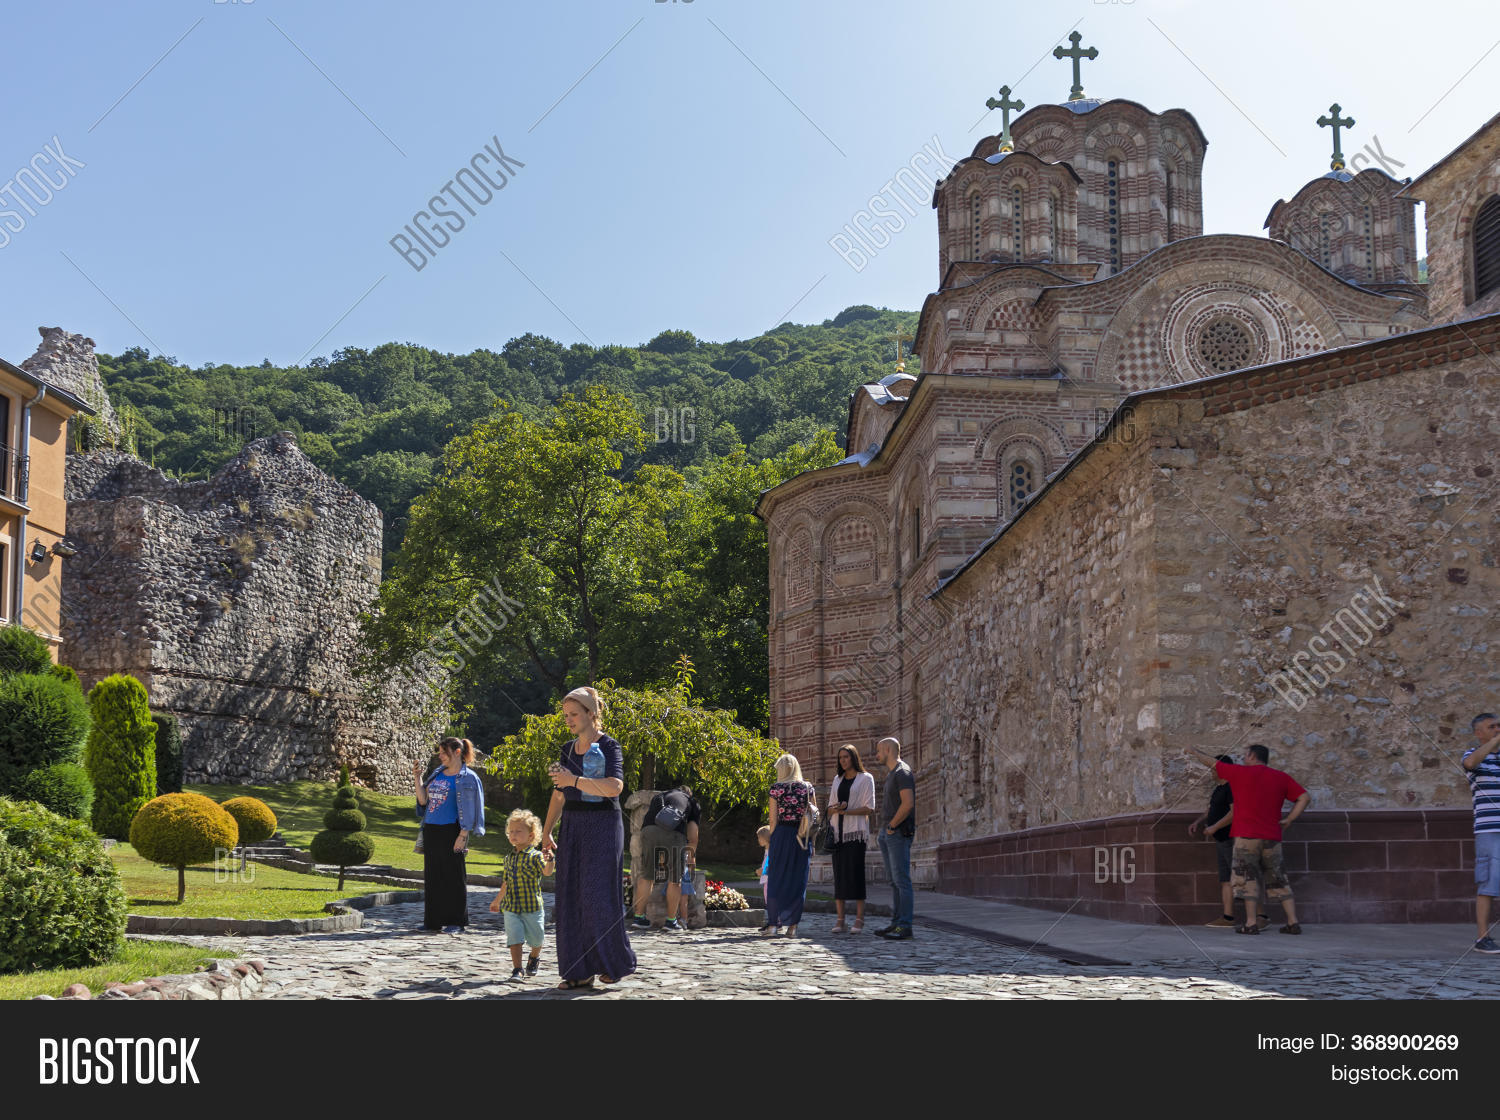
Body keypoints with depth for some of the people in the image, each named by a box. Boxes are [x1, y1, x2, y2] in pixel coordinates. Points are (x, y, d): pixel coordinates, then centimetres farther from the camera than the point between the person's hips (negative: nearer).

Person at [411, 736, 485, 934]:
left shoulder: (467, 778, -5)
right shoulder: (438, 774, 14)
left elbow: (468, 810, -9)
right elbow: (423, 801, 15)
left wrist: (462, 836, -15)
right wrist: (417, 778, 6)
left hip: (450, 831, -7)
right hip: (431, 829, 7)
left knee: (453, 875, -2)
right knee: (432, 875, 9)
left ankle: (456, 922, 5)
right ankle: (433, 920, 16)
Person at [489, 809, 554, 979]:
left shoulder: (535, 855, -8)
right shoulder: (509, 858, 9)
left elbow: (547, 871, -26)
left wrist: (549, 861, -47)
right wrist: (497, 901, 28)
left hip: (532, 907, -3)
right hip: (511, 908, 3)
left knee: (535, 939, 9)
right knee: (514, 938, -7)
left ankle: (534, 958, 38)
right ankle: (516, 969, -2)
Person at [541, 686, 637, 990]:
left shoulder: (608, 747, -6)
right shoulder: (568, 749, 14)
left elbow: (614, 786, -22)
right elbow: (559, 795, 18)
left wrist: (574, 780, -24)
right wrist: (546, 832, 12)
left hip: (602, 826, -7)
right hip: (572, 828, 7)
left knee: (598, 895, -7)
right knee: (571, 899, 3)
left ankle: (614, 962, 10)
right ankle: (580, 971, 9)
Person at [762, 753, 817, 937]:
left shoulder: (776, 788, -3)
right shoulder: (808, 788, 4)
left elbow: (773, 819, -2)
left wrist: (772, 839, 7)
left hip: (781, 834, -2)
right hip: (802, 837, 2)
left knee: (776, 878, 5)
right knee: (798, 879, 6)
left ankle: (773, 924, 2)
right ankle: (792, 925, 5)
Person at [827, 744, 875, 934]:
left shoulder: (865, 778, 3)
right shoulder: (837, 779, 18)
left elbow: (869, 808, -4)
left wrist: (847, 811, -15)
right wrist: (834, 809, -6)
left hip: (856, 831, -5)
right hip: (838, 831, 5)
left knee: (856, 873, -10)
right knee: (839, 874, -1)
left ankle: (859, 920, -8)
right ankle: (840, 921, -1)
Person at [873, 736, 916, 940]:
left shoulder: (902, 772, -11)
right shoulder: (890, 774, 20)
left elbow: (907, 803, -22)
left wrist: (892, 826, -14)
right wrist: (885, 827, 14)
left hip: (899, 833, -10)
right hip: (888, 832, 10)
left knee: (901, 880, -10)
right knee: (894, 880, 11)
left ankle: (905, 927, -11)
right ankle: (896, 922, 14)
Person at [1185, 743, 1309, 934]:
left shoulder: (1241, 773, 0)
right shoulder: (1281, 777, 11)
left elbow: (1213, 762, 12)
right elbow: (1304, 797, 7)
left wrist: (1196, 751, 29)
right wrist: (1288, 820, 5)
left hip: (1246, 835, -4)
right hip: (1272, 837, 4)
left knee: (1246, 877, -1)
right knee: (1278, 879, 10)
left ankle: (1251, 923, -7)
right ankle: (1293, 922, 6)